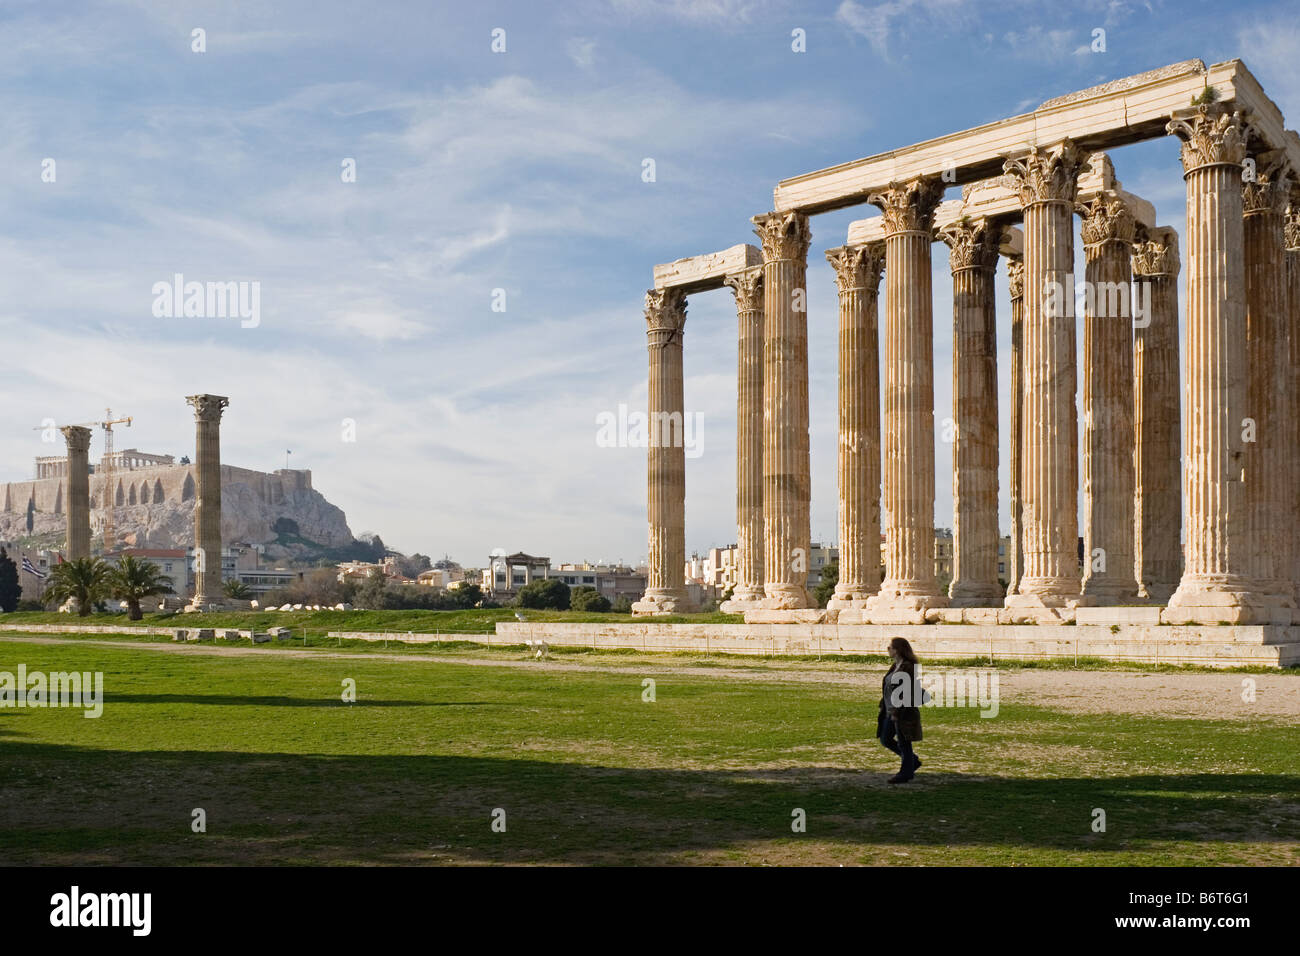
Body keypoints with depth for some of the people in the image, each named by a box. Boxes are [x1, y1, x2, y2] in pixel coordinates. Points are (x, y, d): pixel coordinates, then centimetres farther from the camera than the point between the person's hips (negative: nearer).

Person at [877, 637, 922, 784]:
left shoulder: (907, 667, -18)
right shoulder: (895, 666, 11)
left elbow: (906, 693, -22)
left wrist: (897, 712, -22)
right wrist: (885, 709, 18)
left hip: (904, 712, -10)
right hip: (891, 711, 10)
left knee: (903, 743, 2)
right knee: (885, 739, 15)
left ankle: (906, 773, 16)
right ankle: (913, 761, 27)